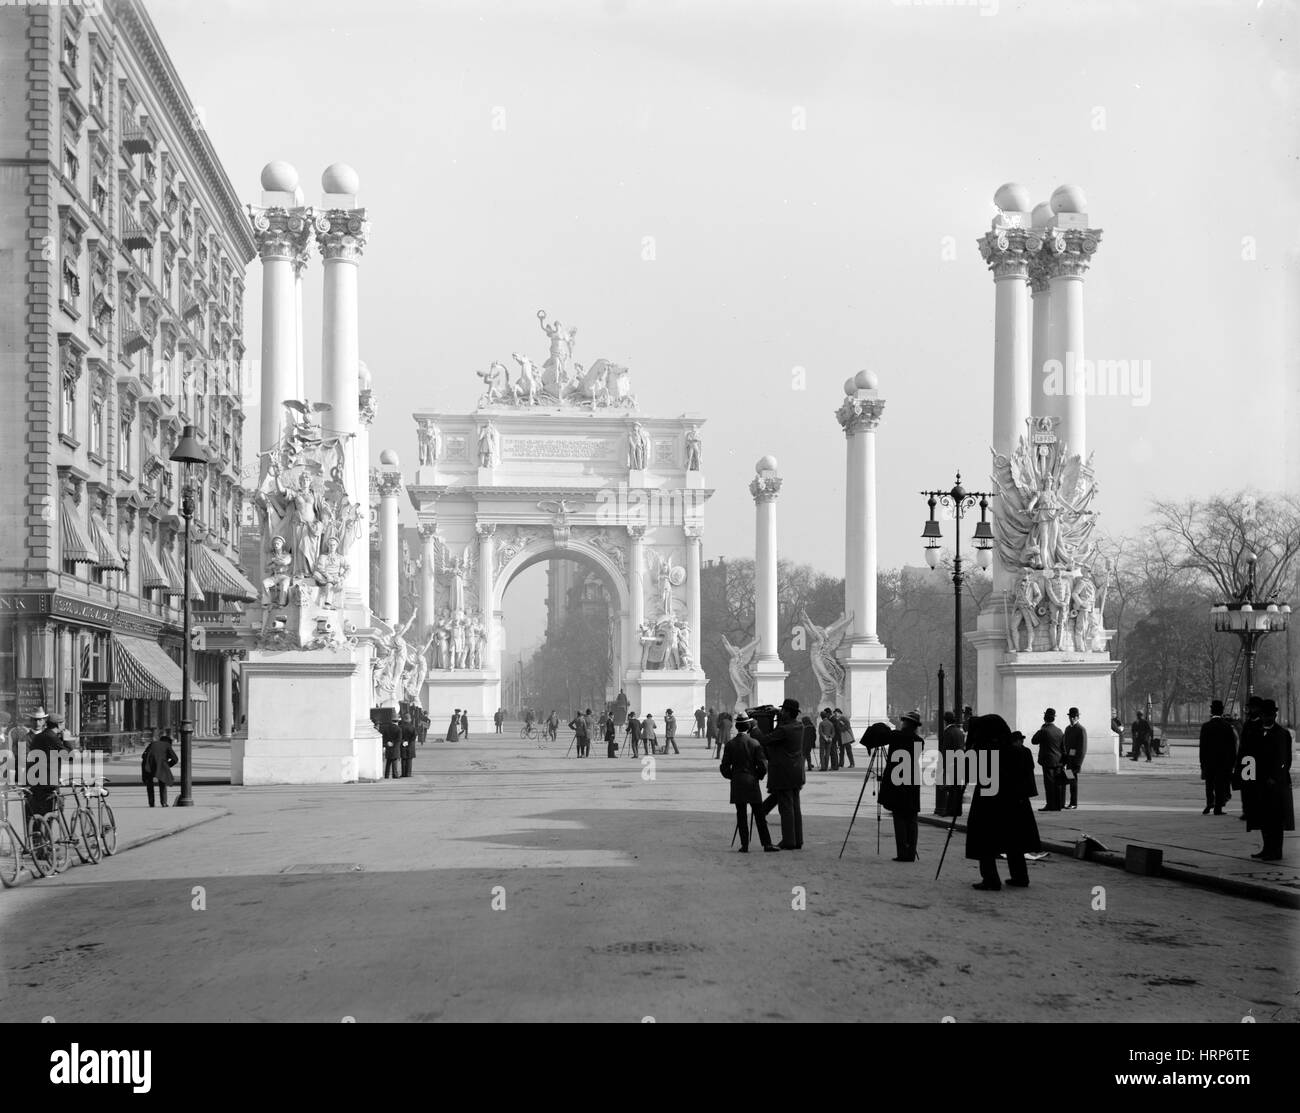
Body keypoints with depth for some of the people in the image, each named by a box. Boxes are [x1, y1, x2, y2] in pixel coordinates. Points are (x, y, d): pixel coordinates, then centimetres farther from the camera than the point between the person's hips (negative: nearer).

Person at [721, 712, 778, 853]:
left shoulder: (730, 744, -3)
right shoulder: (755, 743, -7)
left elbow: (724, 767, -2)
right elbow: (763, 766, -7)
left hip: (737, 784, 1)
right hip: (752, 783, -1)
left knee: (741, 815, 5)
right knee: (760, 815, 3)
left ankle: (745, 845, 3)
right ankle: (767, 844, 2)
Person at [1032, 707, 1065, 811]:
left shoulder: (1044, 730, -14)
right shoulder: (1059, 731, 7)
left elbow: (1034, 741, -3)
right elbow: (1063, 747, 12)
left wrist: (1040, 729, 2)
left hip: (1048, 761, -6)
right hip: (1058, 761, 6)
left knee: (1049, 784, -4)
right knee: (1057, 784, 9)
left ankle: (1050, 805, -5)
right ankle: (1057, 805, 12)